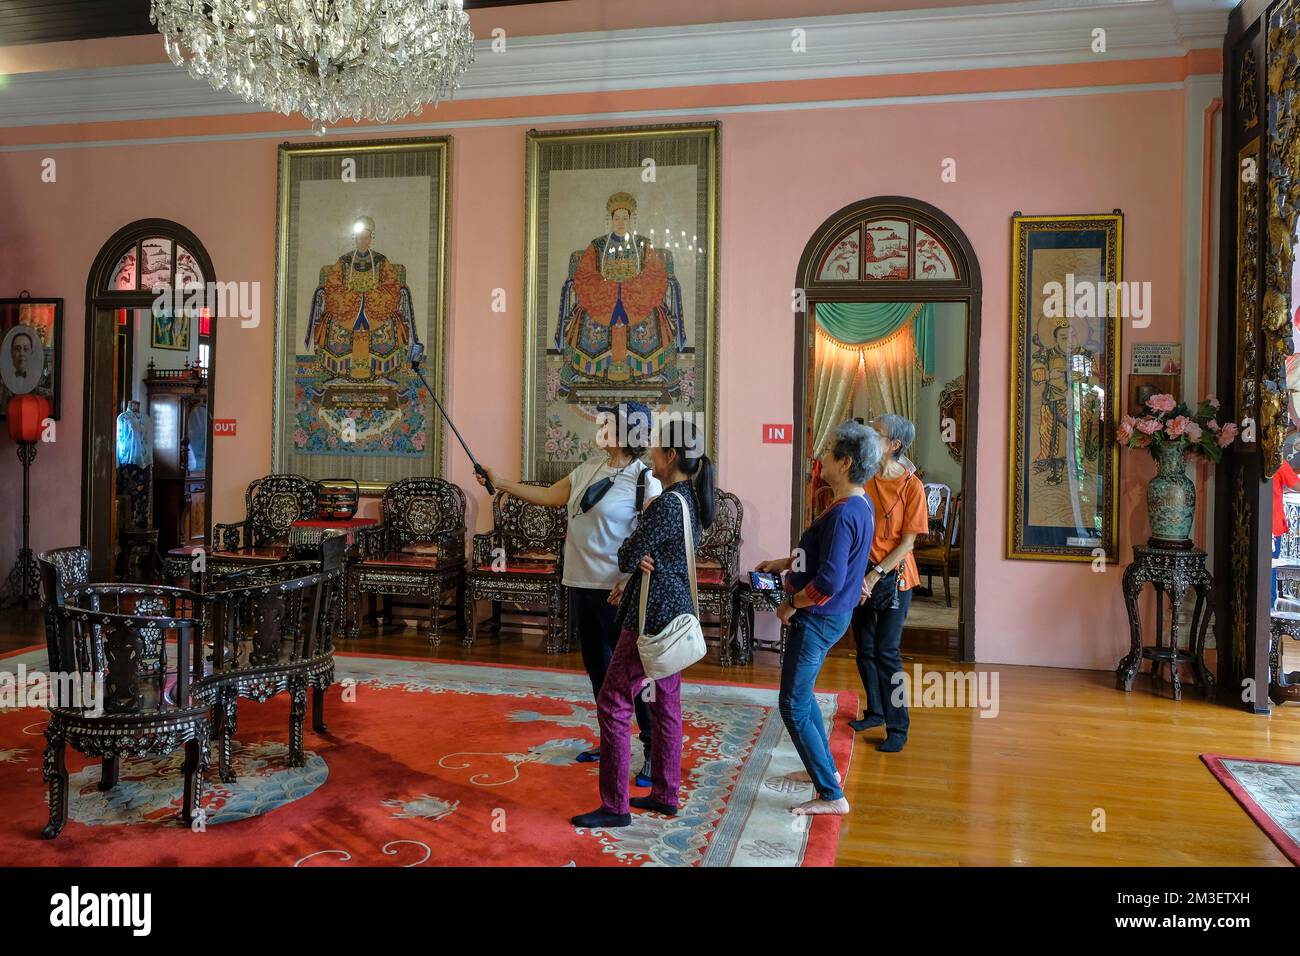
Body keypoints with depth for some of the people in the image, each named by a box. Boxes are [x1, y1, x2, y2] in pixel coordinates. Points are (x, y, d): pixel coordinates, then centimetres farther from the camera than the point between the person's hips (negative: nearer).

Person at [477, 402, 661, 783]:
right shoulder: (591, 467, 9)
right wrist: (500, 483, 18)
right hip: (581, 582, 8)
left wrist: (629, 582, -25)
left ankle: (652, 752, 7)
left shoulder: (645, 481, -13)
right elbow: (550, 496, 17)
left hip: (615, 590, -8)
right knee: (596, 666, 17)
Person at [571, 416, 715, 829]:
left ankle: (615, 807, 4)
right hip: (677, 610, 10)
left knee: (613, 704, -2)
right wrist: (642, 556, -3)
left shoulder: (667, 504, -21)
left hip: (653, 617, -10)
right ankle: (665, 795, 26)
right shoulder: (692, 499, 9)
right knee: (666, 703, 16)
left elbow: (626, 557, -15)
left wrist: (634, 556, 4)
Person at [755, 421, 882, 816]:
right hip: (830, 616, 10)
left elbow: (829, 580, -33)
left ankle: (831, 796, 6)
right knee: (803, 694, 25)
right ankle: (826, 768, 39)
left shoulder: (843, 514, -27)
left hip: (817, 619, -10)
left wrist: (792, 604, -17)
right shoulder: (861, 504, 5)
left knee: (793, 707, -1)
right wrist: (787, 562, 19)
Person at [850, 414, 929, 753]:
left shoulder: (911, 486, -11)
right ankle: (875, 711, 32)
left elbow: (907, 541, -10)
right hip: (862, 575, 4)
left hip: (894, 576, -4)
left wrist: (876, 575, -16)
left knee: (886, 652, -4)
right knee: (864, 648, 14)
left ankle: (898, 728, 7)